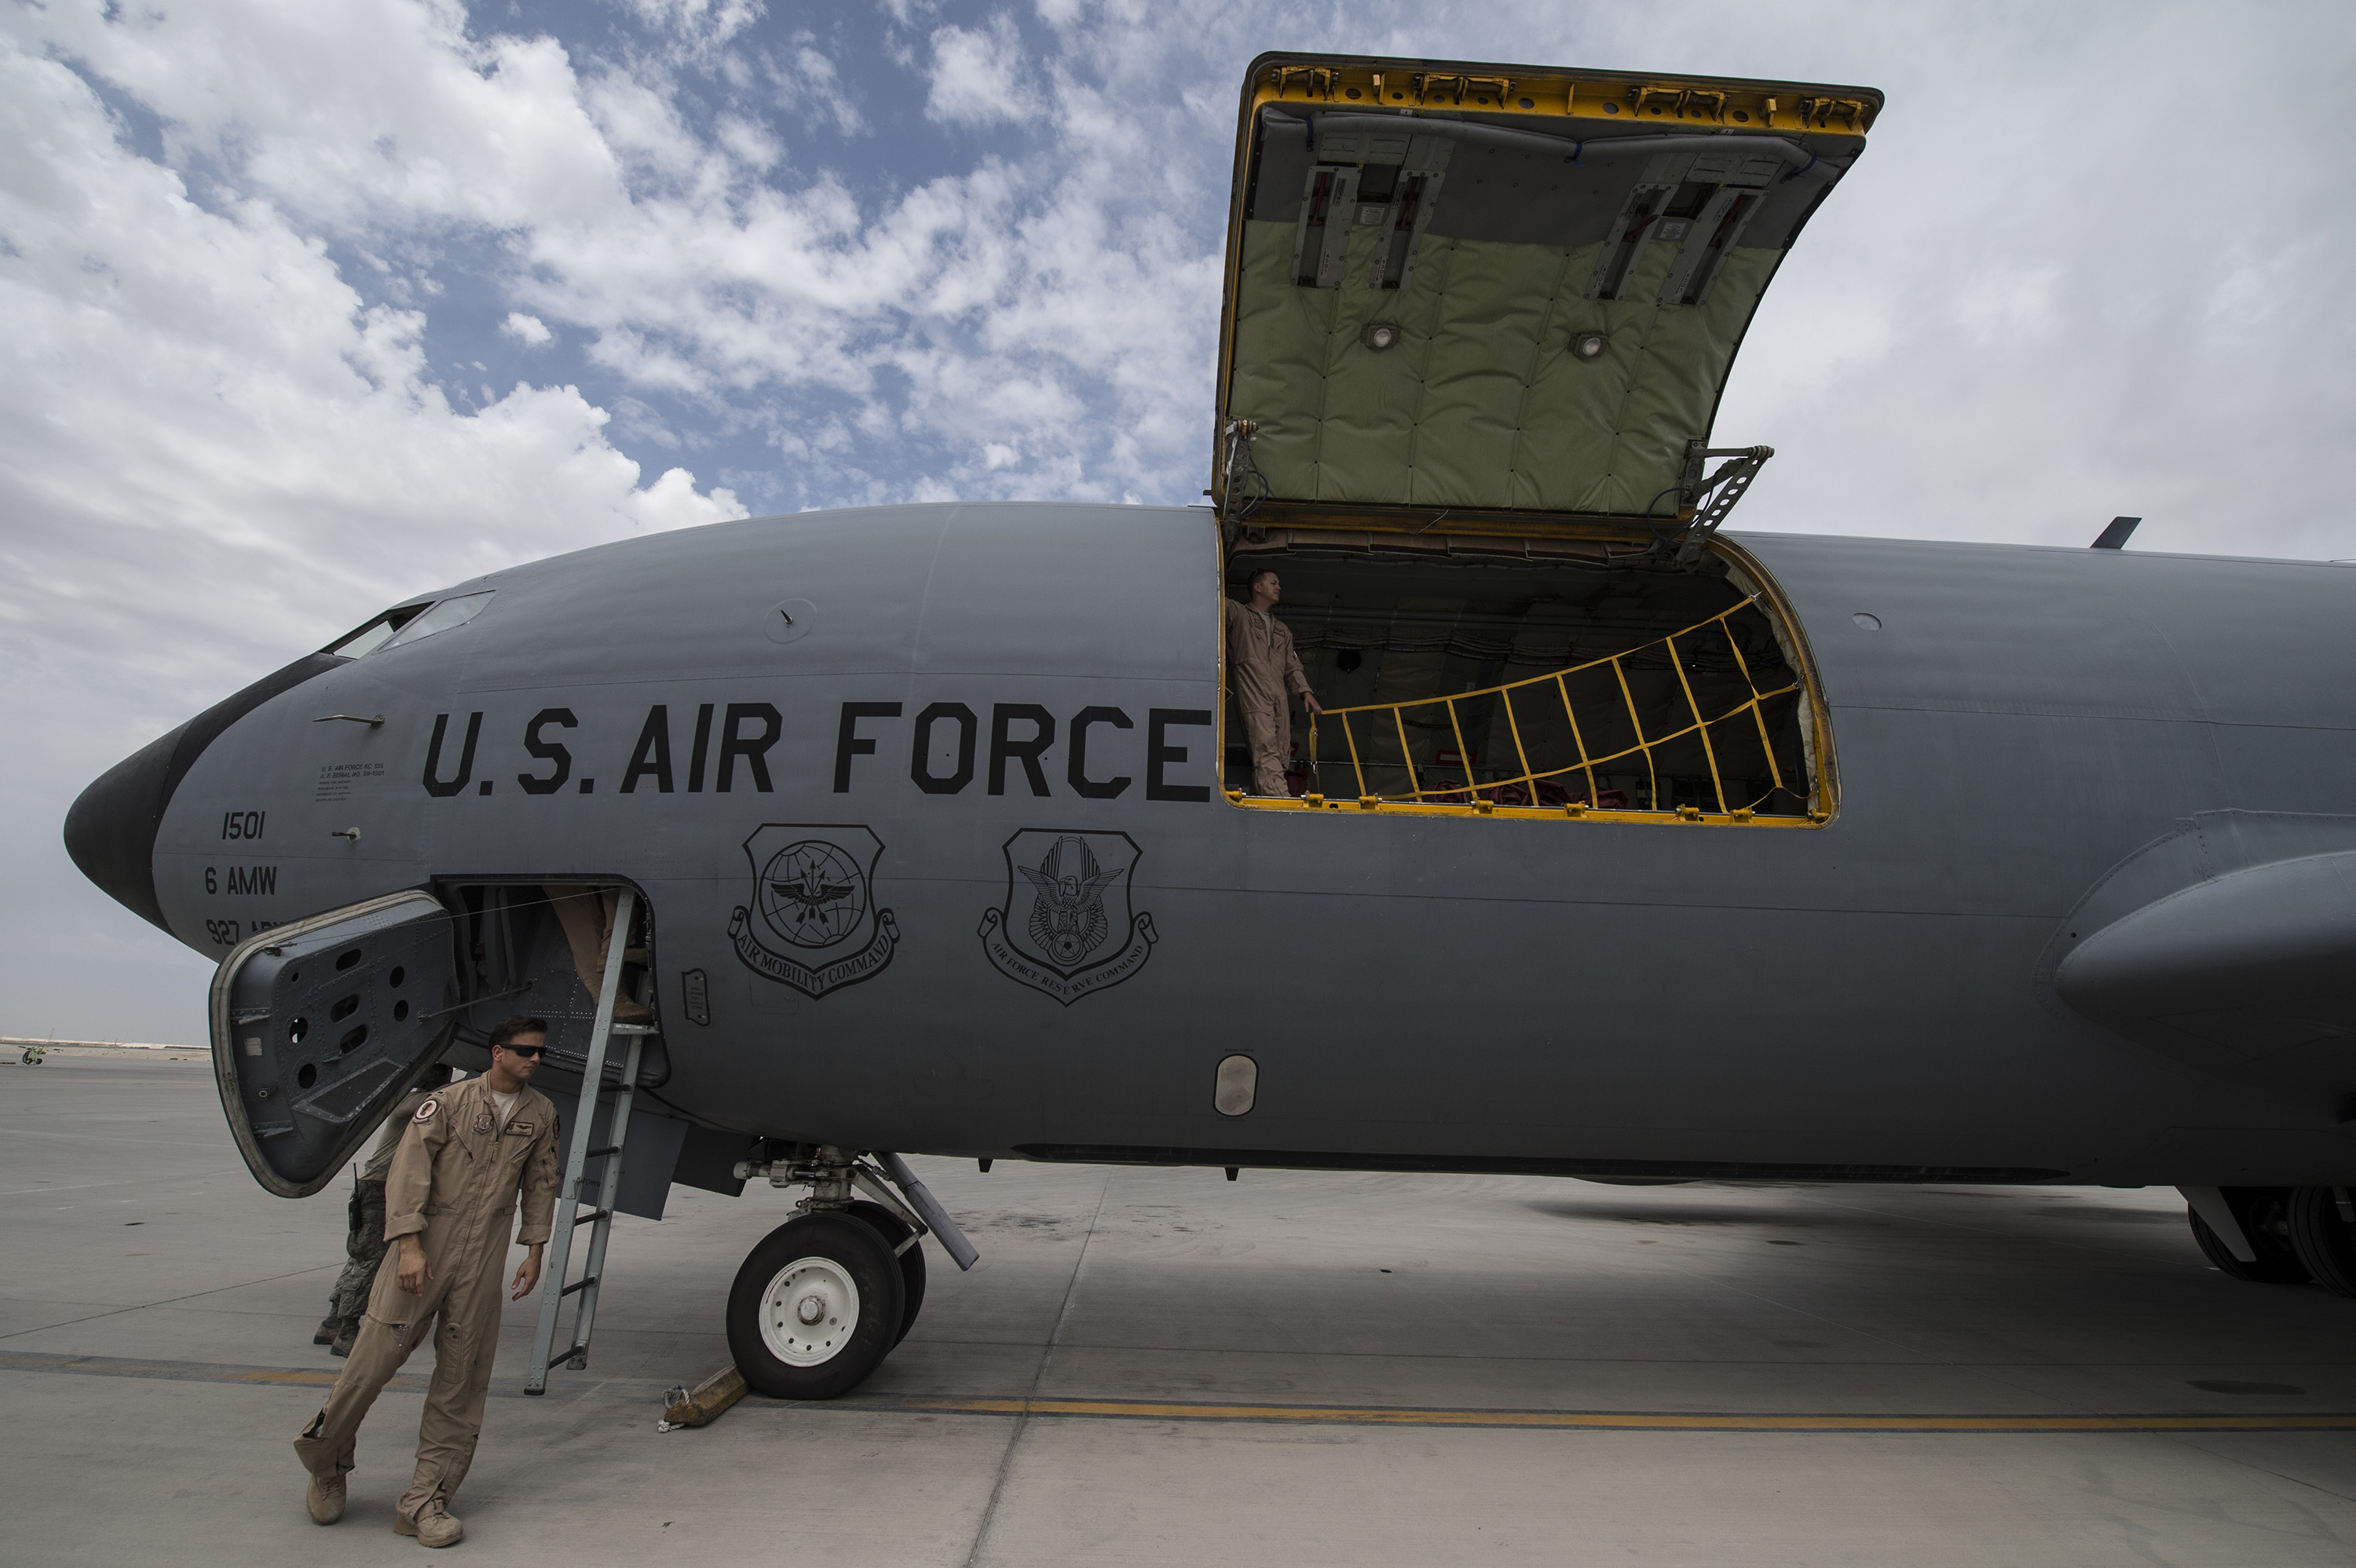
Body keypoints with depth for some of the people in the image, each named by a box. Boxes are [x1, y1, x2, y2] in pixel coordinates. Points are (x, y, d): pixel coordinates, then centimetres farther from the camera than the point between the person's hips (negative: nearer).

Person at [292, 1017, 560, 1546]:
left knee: (462, 1379, 2)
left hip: (484, 1262, 3)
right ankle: (325, 1462, 29)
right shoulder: (449, 1101, -4)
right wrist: (410, 1245, -16)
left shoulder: (541, 1114, 8)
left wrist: (534, 1252, 12)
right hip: (425, 1248, -3)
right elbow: (408, 1169, -8)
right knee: (375, 1356, 0)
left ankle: (424, 1501, 12)